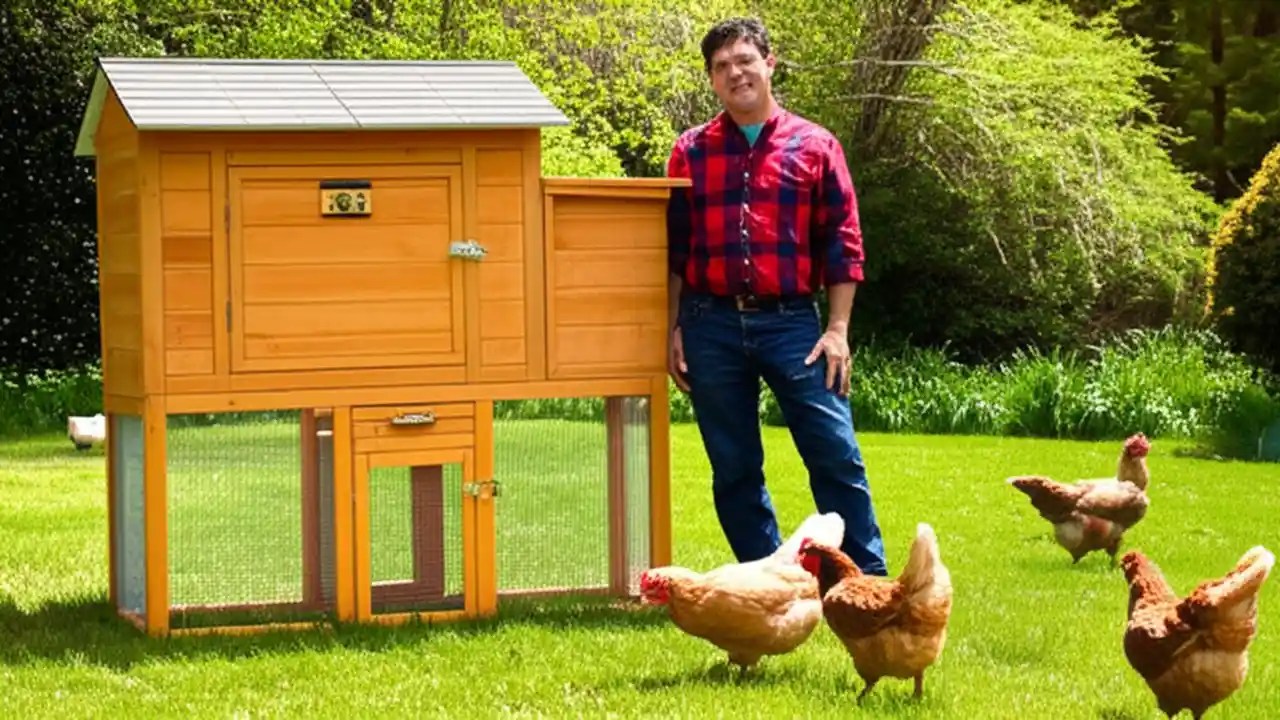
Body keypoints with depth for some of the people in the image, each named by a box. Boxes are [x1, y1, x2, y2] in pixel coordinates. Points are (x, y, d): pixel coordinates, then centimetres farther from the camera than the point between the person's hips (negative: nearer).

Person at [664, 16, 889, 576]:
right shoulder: (691, 152, 8)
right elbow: (673, 249, 10)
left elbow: (842, 245, 2)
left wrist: (837, 328, -5)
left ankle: (869, 582, 2)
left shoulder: (814, 146, 4)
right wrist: (673, 329, 3)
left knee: (836, 455, -5)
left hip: (791, 322, -2)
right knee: (733, 468, 6)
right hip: (712, 327, 2)